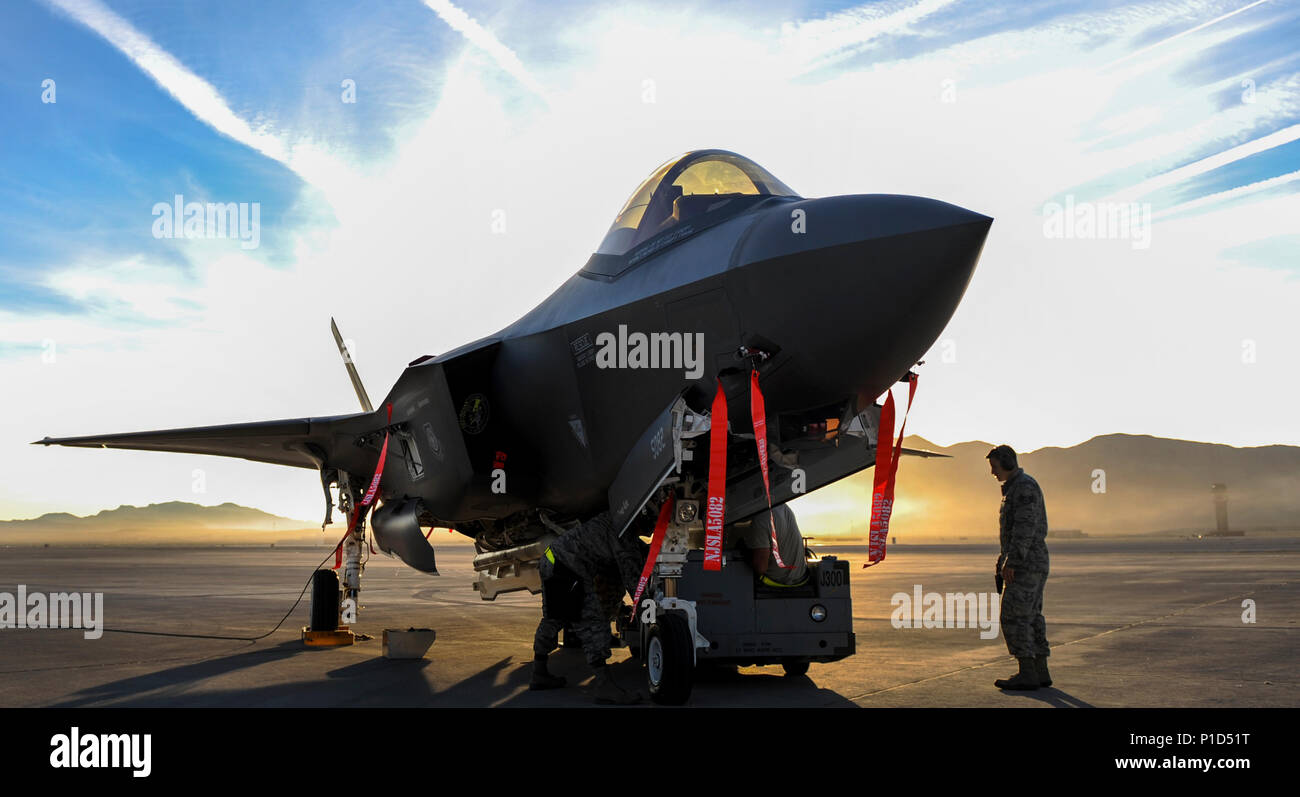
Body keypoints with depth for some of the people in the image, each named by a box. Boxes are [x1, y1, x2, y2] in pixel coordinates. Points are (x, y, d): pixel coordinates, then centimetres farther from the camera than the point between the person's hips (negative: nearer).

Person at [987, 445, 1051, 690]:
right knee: (1030, 616, 11)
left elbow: (1025, 527, -21)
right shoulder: (1016, 488, 19)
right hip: (1034, 563, 10)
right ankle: (1041, 671, 13)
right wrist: (1004, 561, 24)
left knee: (1013, 617, -9)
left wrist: (1011, 562, -24)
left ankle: (1027, 673, -8)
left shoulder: (1024, 485, -13)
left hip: (1027, 563, -10)